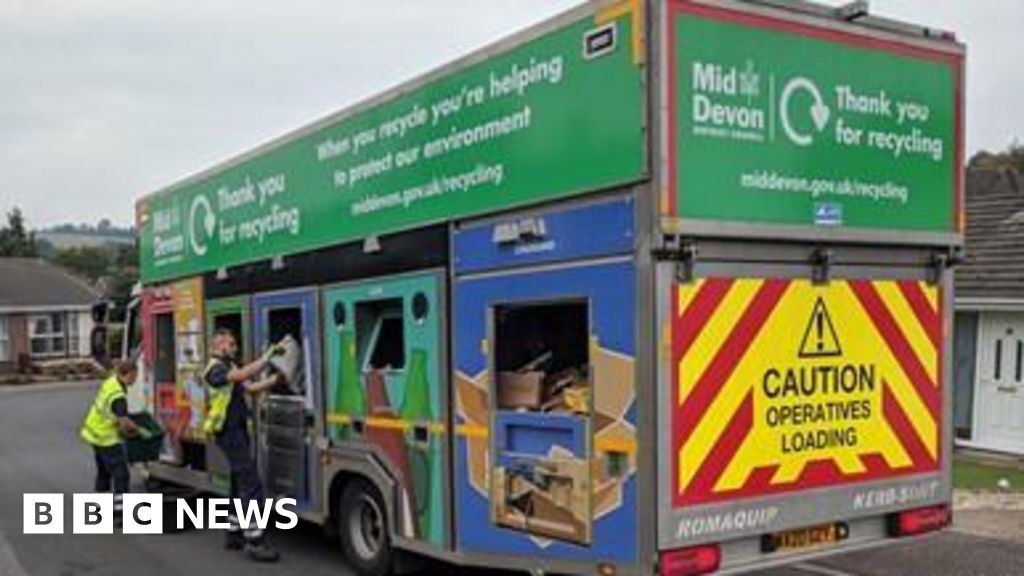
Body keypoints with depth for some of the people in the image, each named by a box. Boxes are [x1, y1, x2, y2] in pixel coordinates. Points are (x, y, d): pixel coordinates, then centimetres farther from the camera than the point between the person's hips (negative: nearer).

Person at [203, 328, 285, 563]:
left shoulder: (230, 366, 18)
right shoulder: (215, 369, -13)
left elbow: (251, 388, 9)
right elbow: (244, 375, -31)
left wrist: (276, 378, -4)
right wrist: (268, 356, -31)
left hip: (239, 431, 10)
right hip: (229, 432, -10)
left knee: (240, 483, 15)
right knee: (251, 484, -12)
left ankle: (234, 534, 25)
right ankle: (255, 542, -11)